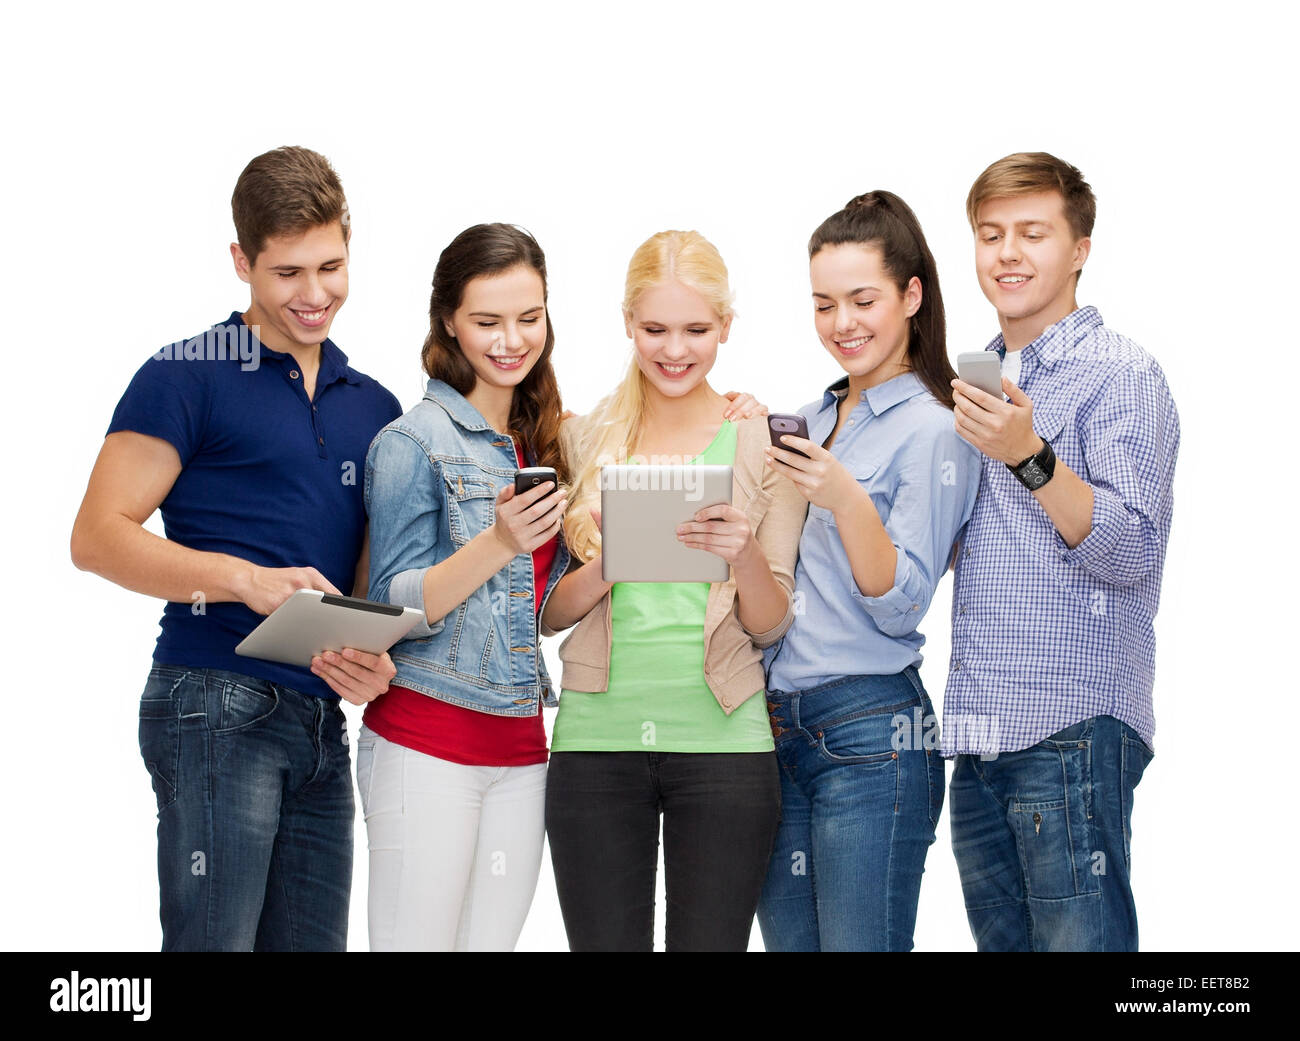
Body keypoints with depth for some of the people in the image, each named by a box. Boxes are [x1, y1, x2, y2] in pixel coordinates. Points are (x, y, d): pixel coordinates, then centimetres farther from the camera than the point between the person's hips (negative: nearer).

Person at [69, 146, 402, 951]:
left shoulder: (374, 407, 17)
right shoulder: (187, 378, -2)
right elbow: (98, 535, -9)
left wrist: (378, 659, -1)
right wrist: (245, 579, -21)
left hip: (323, 725, 6)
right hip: (216, 707, -6)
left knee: (314, 942, 9)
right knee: (213, 942, -8)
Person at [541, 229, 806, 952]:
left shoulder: (765, 443, 4)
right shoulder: (586, 440, 8)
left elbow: (771, 627, 2)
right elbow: (548, 613, 8)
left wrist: (745, 553, -18)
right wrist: (608, 565, -12)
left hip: (722, 741, -1)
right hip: (596, 739, 1)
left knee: (709, 940, 1)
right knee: (604, 942, 3)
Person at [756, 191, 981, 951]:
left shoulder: (935, 431, -7)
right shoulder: (817, 418, 15)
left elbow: (901, 608, -15)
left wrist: (847, 501, -27)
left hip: (871, 730, -7)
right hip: (779, 722, 7)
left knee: (858, 946, -3)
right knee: (789, 943, 12)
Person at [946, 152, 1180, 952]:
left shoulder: (1120, 373, -5)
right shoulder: (983, 379, 19)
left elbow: (1131, 550, -15)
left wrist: (1029, 457, -26)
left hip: (1071, 731, -7)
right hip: (980, 734, 7)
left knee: (1079, 940, -6)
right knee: (1000, 941, 11)